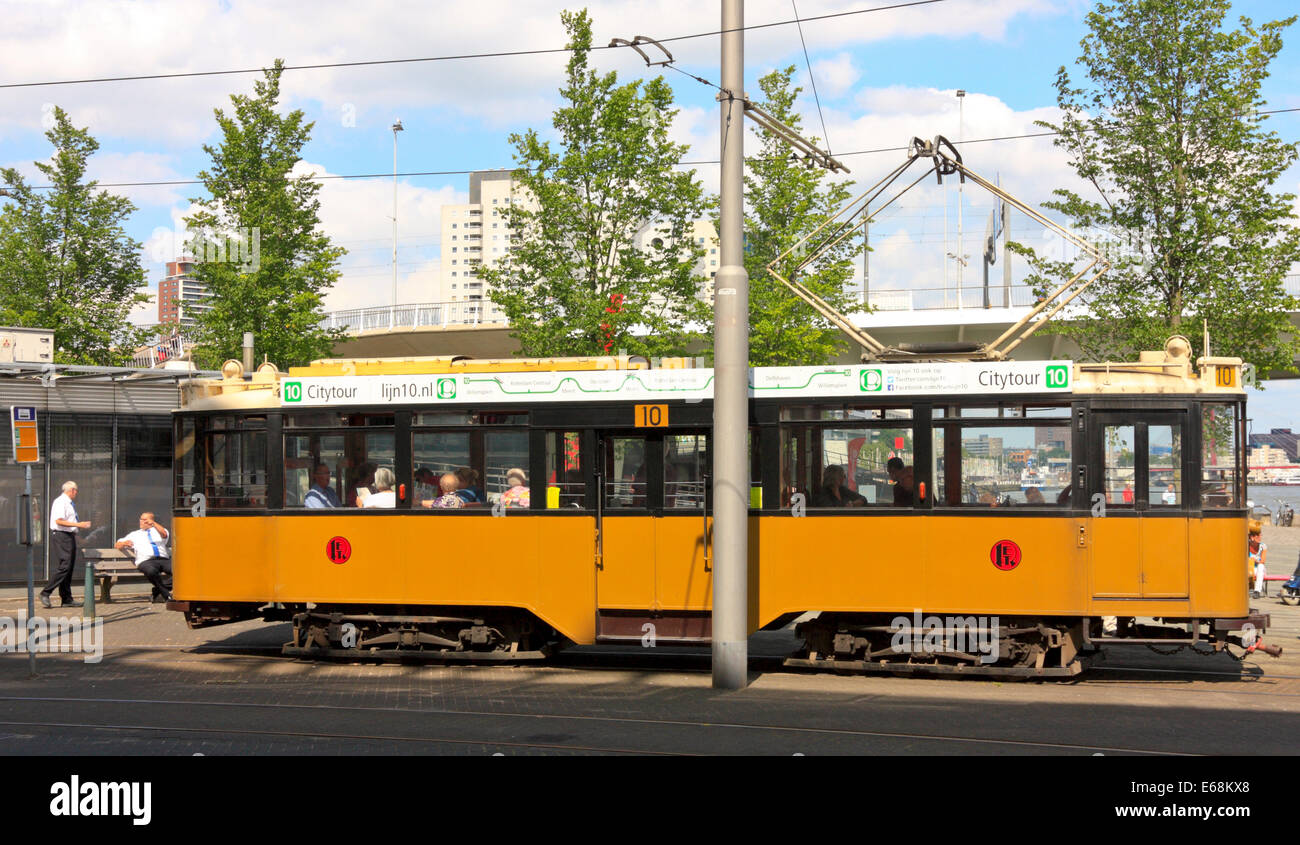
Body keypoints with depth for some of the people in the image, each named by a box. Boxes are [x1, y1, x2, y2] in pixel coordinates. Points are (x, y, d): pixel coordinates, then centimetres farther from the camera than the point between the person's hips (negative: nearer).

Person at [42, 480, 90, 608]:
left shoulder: (68, 503, 19)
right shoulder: (60, 502, -11)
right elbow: (59, 521, -22)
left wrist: (80, 526, 18)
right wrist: (77, 525, -23)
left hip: (69, 537, 10)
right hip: (61, 536, -10)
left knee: (69, 569, 10)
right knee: (63, 567, -16)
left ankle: (67, 599, 12)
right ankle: (45, 594, -13)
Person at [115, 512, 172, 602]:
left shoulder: (157, 531, 27)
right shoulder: (134, 534, 29)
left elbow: (164, 535, 2)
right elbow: (116, 545, 23)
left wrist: (153, 524, -14)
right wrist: (124, 543, -1)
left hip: (164, 559, 1)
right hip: (146, 561, -1)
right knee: (151, 571, -40)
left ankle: (157, 592, -21)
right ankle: (166, 595, -24)